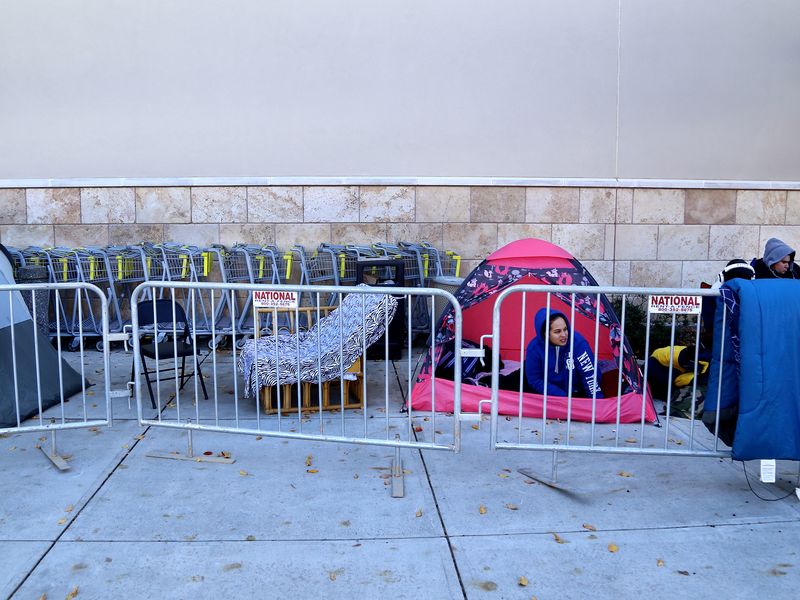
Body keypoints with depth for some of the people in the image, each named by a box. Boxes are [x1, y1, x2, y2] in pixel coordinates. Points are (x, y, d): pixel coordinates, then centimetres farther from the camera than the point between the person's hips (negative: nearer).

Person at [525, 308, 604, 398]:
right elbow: (535, 380, -12)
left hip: (577, 396, -2)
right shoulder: (534, 348, -18)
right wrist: (563, 398, -18)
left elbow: (590, 375, -19)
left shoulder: (578, 342, -21)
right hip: (548, 397, 2)